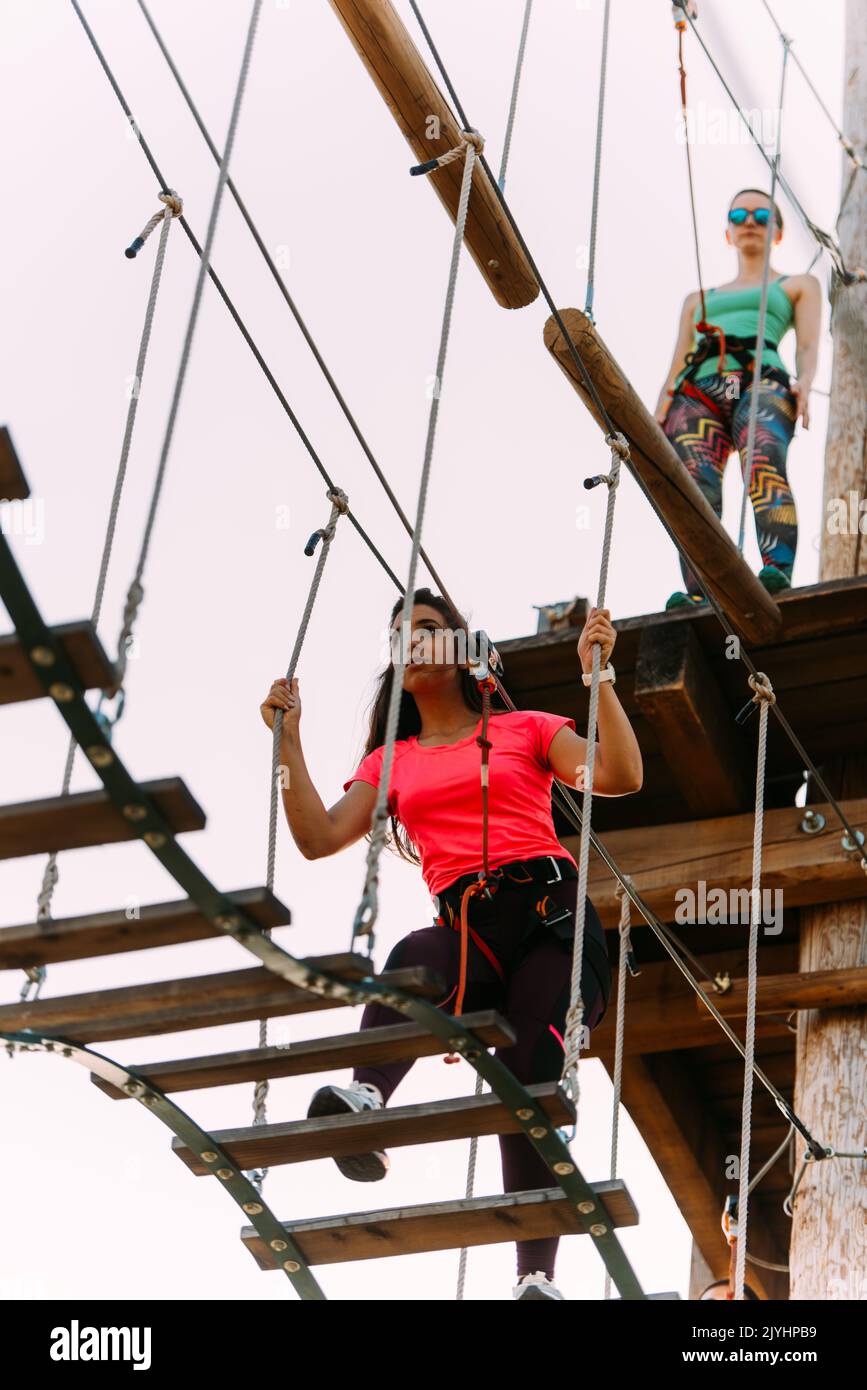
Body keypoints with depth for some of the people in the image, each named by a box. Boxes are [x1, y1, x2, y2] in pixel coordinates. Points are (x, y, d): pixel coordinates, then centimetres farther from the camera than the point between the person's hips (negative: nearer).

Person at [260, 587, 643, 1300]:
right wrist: (289, 739, 12)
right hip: (464, 927, 2)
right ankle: (365, 1098, -62)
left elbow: (620, 776, 5)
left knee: (531, 1082, -25)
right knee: (418, 955, -38)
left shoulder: (525, 730, 21)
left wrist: (598, 673, 0)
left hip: (552, 912, -2)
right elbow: (319, 836, 12)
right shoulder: (392, 762, 27)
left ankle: (538, 1276, -36)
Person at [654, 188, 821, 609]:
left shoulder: (798, 285, 30)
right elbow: (676, 369, 28)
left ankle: (778, 573, -55)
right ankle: (698, 595, -43)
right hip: (698, 391, 3)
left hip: (760, 381, -3)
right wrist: (656, 420, 10)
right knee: (696, 490, -26)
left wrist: (804, 383, -10)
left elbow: (808, 344, 13)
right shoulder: (698, 299, 37)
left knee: (764, 463, -36)